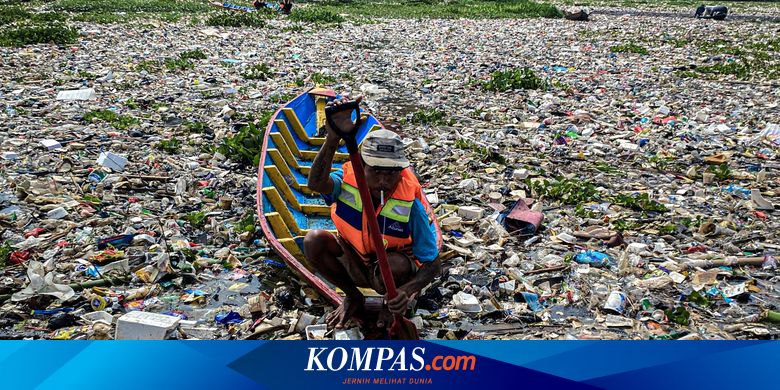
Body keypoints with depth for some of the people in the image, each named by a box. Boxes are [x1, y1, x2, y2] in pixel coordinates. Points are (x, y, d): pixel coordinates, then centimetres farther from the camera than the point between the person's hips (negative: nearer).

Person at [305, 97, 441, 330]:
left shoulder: (410, 203, -28)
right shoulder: (348, 180, -23)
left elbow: (433, 263, -25)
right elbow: (316, 183, -49)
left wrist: (408, 291, -46)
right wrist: (334, 138, -65)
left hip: (396, 262, -3)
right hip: (357, 264, 3)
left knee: (392, 267, -39)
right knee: (314, 241, -24)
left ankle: (395, 308, 0)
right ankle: (353, 298, 2)